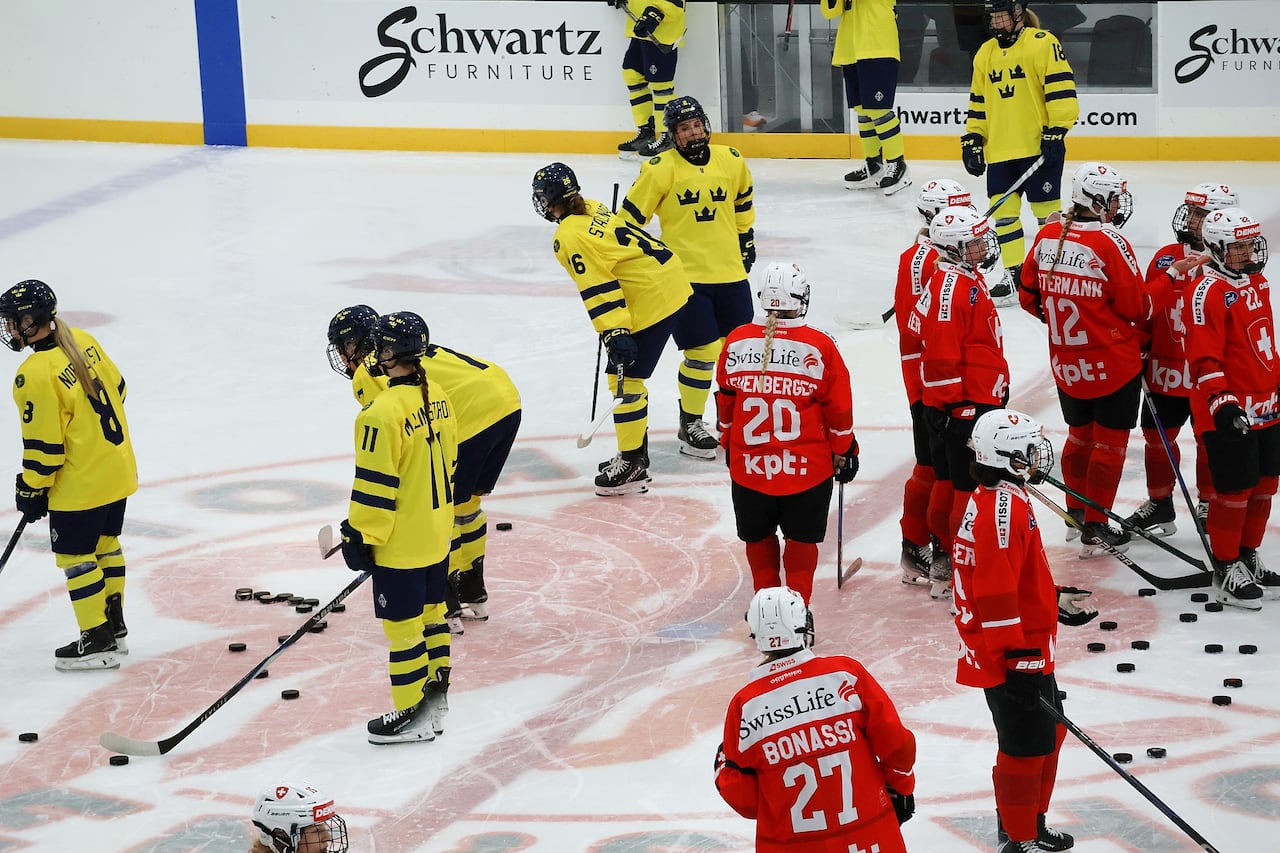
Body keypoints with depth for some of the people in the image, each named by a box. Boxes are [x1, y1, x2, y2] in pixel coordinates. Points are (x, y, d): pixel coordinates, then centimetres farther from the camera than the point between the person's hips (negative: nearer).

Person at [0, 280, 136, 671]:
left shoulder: (36, 374, -24)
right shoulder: (83, 341, 0)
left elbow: (43, 444, -20)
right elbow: (116, 388, 12)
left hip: (80, 484, -9)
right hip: (118, 468, 9)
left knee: (74, 555, 5)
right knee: (104, 545, 21)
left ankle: (97, 640, 11)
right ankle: (114, 627, 31)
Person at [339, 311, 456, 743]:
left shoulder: (383, 413, -24)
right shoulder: (437, 397, 3)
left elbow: (375, 485, -22)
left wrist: (360, 537, -12)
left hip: (400, 545, -8)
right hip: (437, 536, 8)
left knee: (403, 624, 2)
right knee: (430, 612, 20)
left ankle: (413, 714, 9)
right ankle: (436, 696, 30)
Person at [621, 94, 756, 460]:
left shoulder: (731, 161, 5)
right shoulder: (661, 168, -9)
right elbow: (631, 216, -5)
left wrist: (746, 241, 27)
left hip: (730, 272, 5)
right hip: (685, 275, -5)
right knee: (703, 351, -7)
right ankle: (690, 426, 11)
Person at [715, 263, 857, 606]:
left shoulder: (736, 342, -4)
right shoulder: (820, 347, -12)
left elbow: (725, 402, 7)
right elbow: (839, 409, -4)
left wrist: (729, 445, 23)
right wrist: (844, 452, 11)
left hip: (749, 463, 2)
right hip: (807, 467, -2)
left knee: (758, 535, 19)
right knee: (801, 538, 13)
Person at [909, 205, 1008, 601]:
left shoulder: (970, 279, 12)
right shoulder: (950, 289, -22)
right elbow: (941, 355, -24)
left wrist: (998, 386, 28)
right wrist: (953, 407, -22)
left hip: (980, 398, 11)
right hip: (961, 408, -11)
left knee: (951, 481, 19)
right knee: (971, 487, -6)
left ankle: (945, 558, 30)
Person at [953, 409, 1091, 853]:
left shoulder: (995, 500, 13)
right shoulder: (1002, 508, -21)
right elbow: (996, 591, -25)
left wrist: (1056, 600, 24)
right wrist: (1017, 657, -24)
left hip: (1028, 648, 11)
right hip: (1012, 658, -11)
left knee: (1049, 731, 21)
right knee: (1026, 745, -3)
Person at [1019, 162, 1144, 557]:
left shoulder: (1047, 236, -2)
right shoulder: (1110, 244, -21)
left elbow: (1030, 296, 7)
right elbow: (1136, 307, -16)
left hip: (1066, 361, 6)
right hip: (1112, 362, -6)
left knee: (1080, 434, 22)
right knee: (1110, 442, 6)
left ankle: (1075, 513, 33)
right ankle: (1095, 529, 11)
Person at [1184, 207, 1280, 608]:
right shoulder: (1208, 292, -16)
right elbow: (1204, 357, -21)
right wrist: (1221, 402, -28)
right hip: (1230, 413, -9)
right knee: (1234, 489, -2)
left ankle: (1248, 557, 30)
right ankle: (1227, 568, 11)